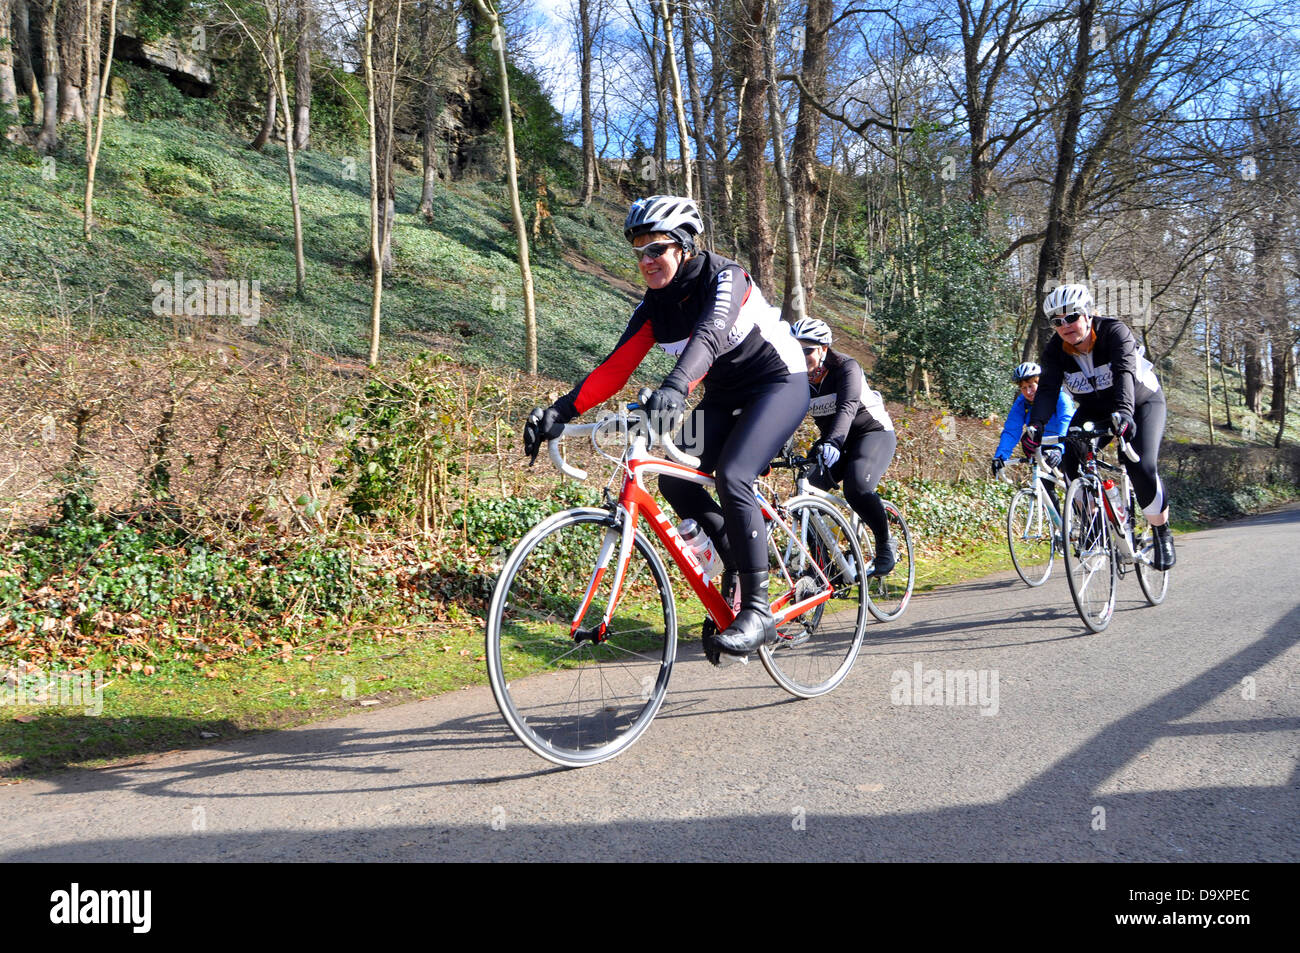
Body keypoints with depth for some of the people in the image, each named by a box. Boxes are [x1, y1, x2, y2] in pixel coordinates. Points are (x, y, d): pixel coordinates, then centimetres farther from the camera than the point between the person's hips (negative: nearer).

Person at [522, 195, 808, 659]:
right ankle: (738, 559, 9)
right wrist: (559, 411, -24)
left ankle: (758, 610, -20)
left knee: (731, 477, -27)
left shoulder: (725, 277, -22)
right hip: (725, 396, 7)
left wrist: (675, 386, -62)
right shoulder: (655, 303, -4)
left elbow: (710, 335, -43)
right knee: (674, 481, -12)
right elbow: (615, 367, -12)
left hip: (780, 383, -7)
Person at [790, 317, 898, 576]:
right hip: (836, 442, 6)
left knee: (856, 487, -31)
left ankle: (885, 547, -9)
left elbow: (847, 408, -38)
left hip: (874, 433, -6)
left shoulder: (846, 367, -22)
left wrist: (832, 443, -55)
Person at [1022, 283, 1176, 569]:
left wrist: (1123, 412, -62)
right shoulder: (1054, 351, -17)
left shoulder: (1114, 331, -28)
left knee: (1141, 467, -24)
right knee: (1072, 464, -18)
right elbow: (1047, 389, -30)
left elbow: (1125, 372, -43)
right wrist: (1035, 425, -50)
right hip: (1095, 409, 4)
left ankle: (1162, 534, 1)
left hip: (1142, 402, -4)